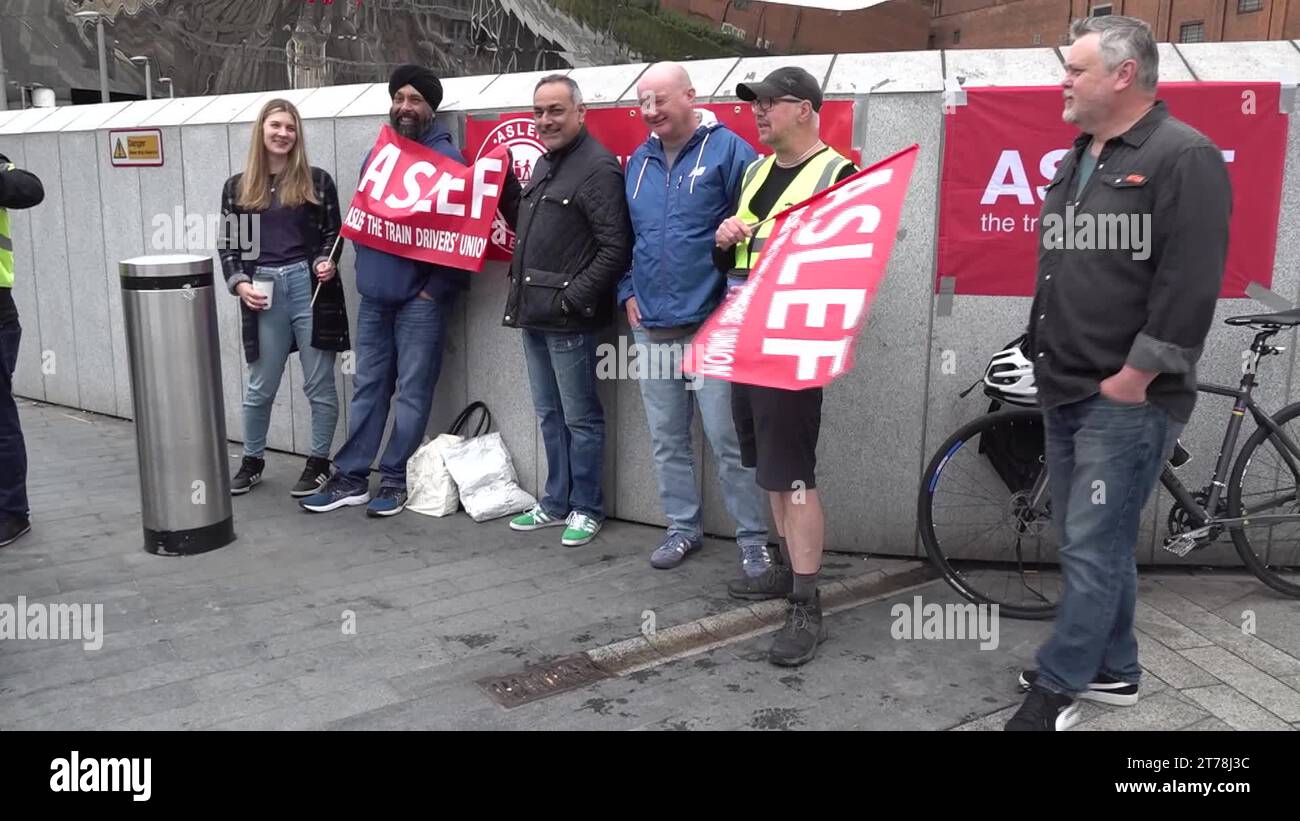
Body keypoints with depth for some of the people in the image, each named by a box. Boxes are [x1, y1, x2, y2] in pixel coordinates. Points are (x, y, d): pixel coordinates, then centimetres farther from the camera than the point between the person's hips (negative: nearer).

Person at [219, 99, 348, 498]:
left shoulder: (316, 180, 5)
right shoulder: (238, 187, 9)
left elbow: (333, 233, 8)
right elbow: (229, 244, 10)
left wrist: (327, 262, -11)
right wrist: (239, 282, -4)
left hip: (309, 286, -1)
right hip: (263, 291, 2)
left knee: (319, 383, 3)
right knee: (260, 386, 10)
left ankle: (319, 462, 17)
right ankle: (252, 461, 28)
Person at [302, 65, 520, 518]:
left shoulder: (448, 158, -8)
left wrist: (435, 289, -15)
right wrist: (365, 268, 12)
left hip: (420, 299, -6)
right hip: (374, 295, 6)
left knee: (412, 393, 1)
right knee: (368, 388, 11)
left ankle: (395, 480, 11)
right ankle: (351, 478, 18)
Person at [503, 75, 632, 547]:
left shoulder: (598, 168, -12)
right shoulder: (544, 163, 17)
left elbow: (615, 248, -18)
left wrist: (575, 297, -18)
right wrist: (521, 292, 15)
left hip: (568, 318, -9)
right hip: (533, 313, 9)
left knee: (580, 416, 2)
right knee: (549, 414, 16)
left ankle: (586, 509, 14)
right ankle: (556, 503, 27)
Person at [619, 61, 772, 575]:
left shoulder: (727, 150, -5)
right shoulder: (639, 161, 14)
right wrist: (628, 293, 12)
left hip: (711, 326, -6)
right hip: (651, 328, 6)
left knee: (728, 440, -3)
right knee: (667, 440, 13)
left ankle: (754, 540, 9)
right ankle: (683, 528, 27)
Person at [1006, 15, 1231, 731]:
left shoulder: (1185, 157, -11)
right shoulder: (1079, 159, 16)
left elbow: (1189, 285, -18)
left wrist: (1132, 379, -18)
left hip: (1125, 398, -9)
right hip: (1065, 392, 9)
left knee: (1094, 547, -2)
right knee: (1093, 541, 16)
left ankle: (1057, 686, 10)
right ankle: (1114, 670, 30)